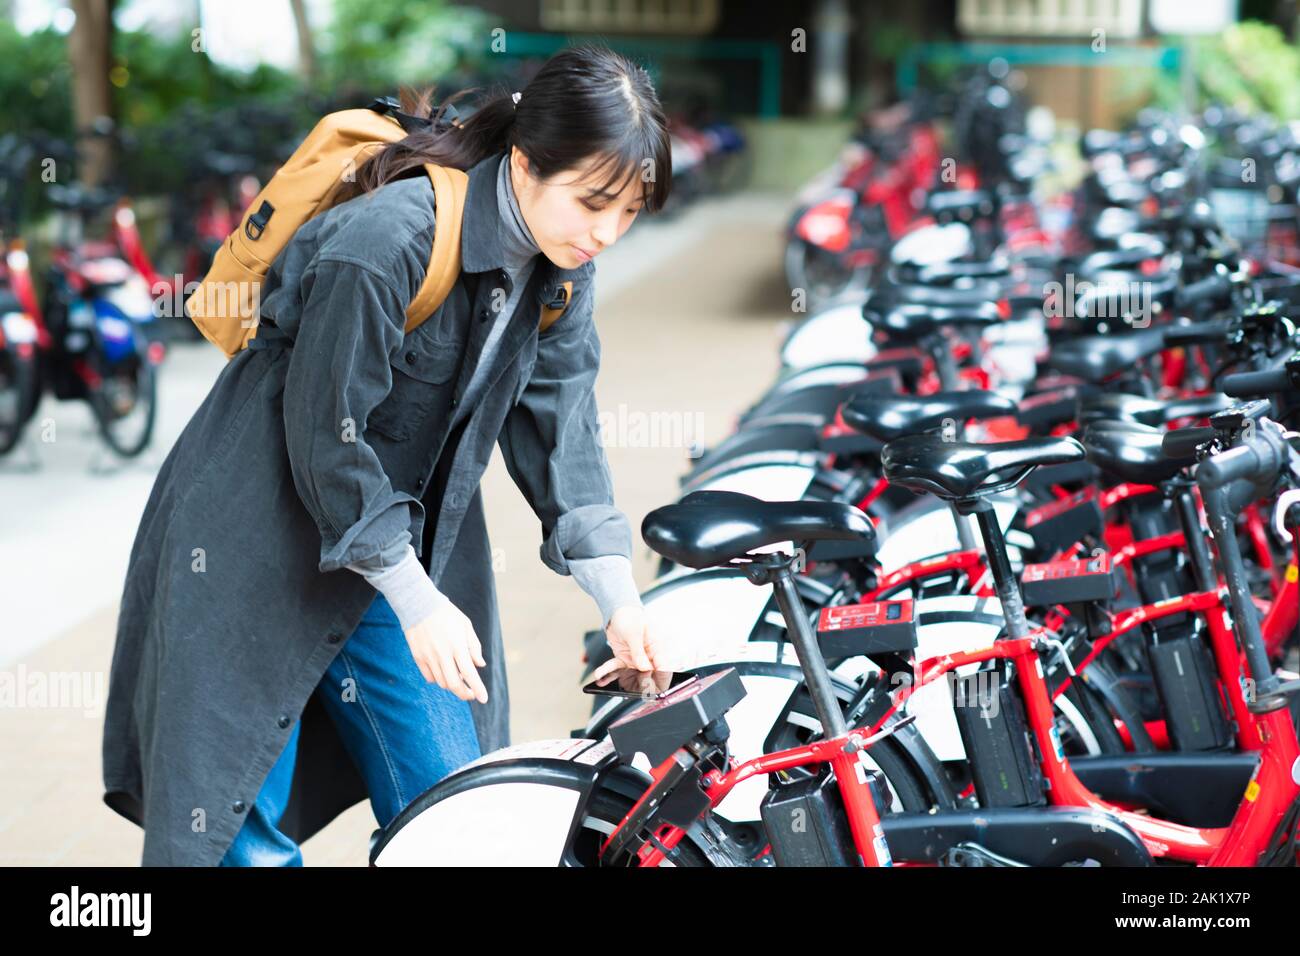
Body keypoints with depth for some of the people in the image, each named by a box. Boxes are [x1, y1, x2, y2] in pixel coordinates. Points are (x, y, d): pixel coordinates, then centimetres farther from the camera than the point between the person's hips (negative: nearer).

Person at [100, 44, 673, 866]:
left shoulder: (559, 266, -5)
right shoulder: (385, 242, -28)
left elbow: (559, 427, -1)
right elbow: (327, 434, -23)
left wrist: (618, 597, -8)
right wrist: (416, 601, -20)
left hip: (403, 538, 7)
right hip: (257, 548, -7)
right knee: (245, 823, -2)